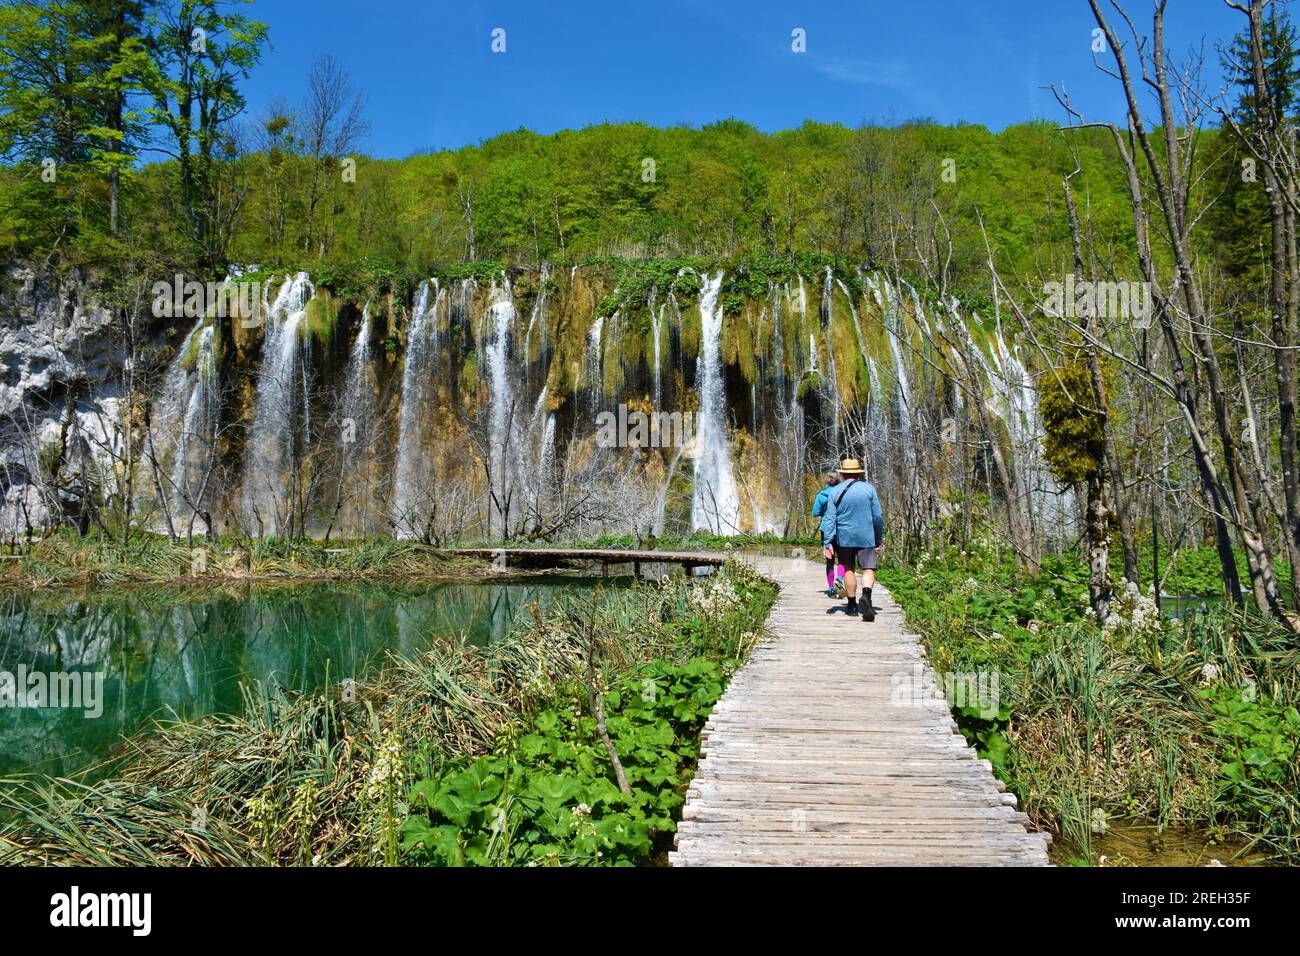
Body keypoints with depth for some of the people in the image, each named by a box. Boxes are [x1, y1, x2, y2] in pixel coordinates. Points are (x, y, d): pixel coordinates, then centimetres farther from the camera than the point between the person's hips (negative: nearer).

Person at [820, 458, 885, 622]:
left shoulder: (835, 491, 0)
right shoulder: (869, 488, 1)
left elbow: (830, 518, -5)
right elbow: (878, 516, 1)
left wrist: (827, 543, -5)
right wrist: (879, 539, 10)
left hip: (844, 538, 1)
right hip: (866, 537, -1)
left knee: (848, 570, 14)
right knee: (868, 569, -2)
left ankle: (852, 604, 18)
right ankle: (866, 594, -30)